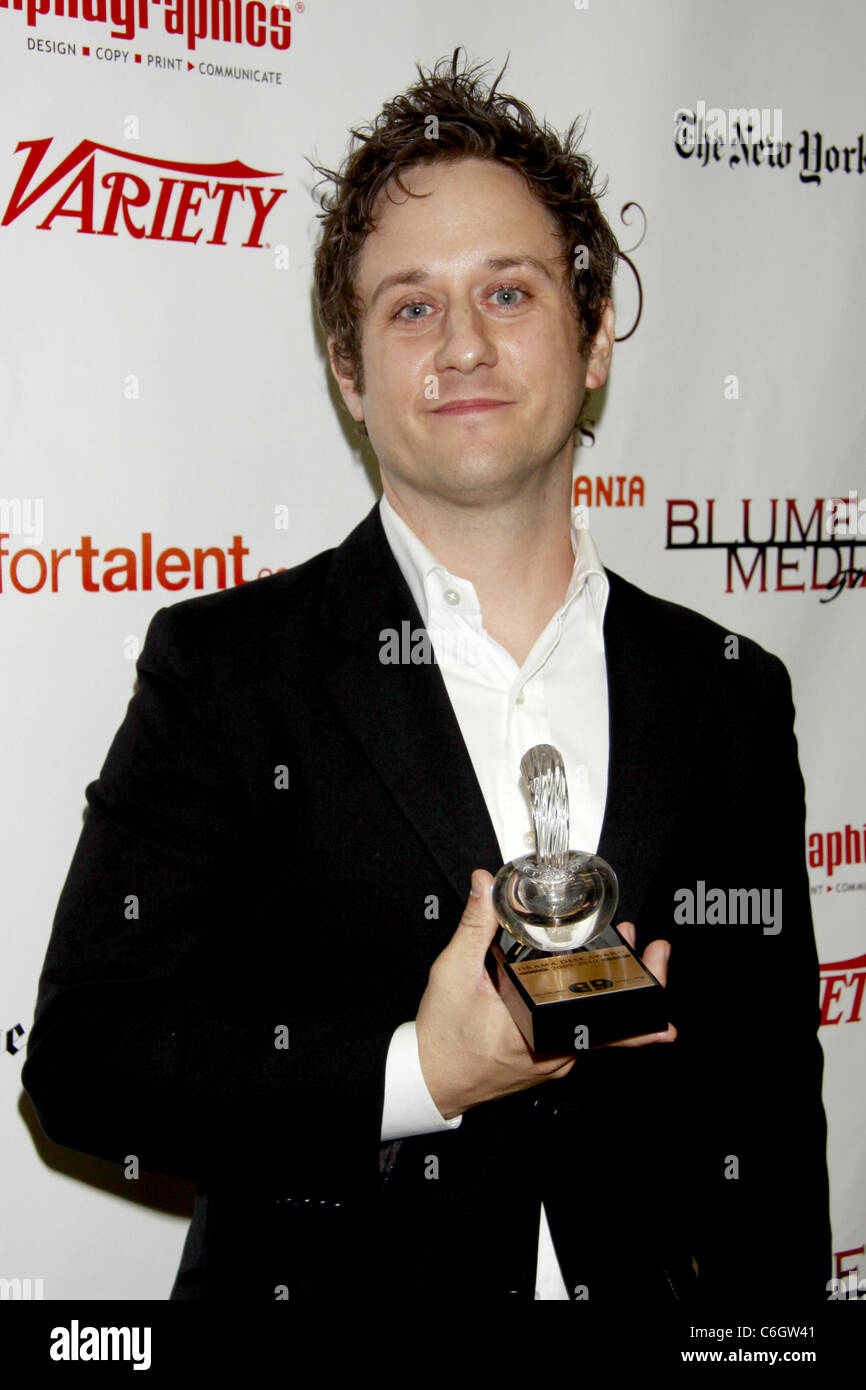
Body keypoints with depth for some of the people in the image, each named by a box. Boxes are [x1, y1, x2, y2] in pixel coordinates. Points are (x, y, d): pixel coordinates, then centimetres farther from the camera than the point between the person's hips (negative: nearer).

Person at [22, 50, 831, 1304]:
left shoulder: (733, 694, -1)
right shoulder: (224, 668, -11)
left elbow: (767, 1108, 3)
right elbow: (81, 1061, -14)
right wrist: (416, 1075, -22)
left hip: (640, 1278, 3)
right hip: (321, 1273, -3)